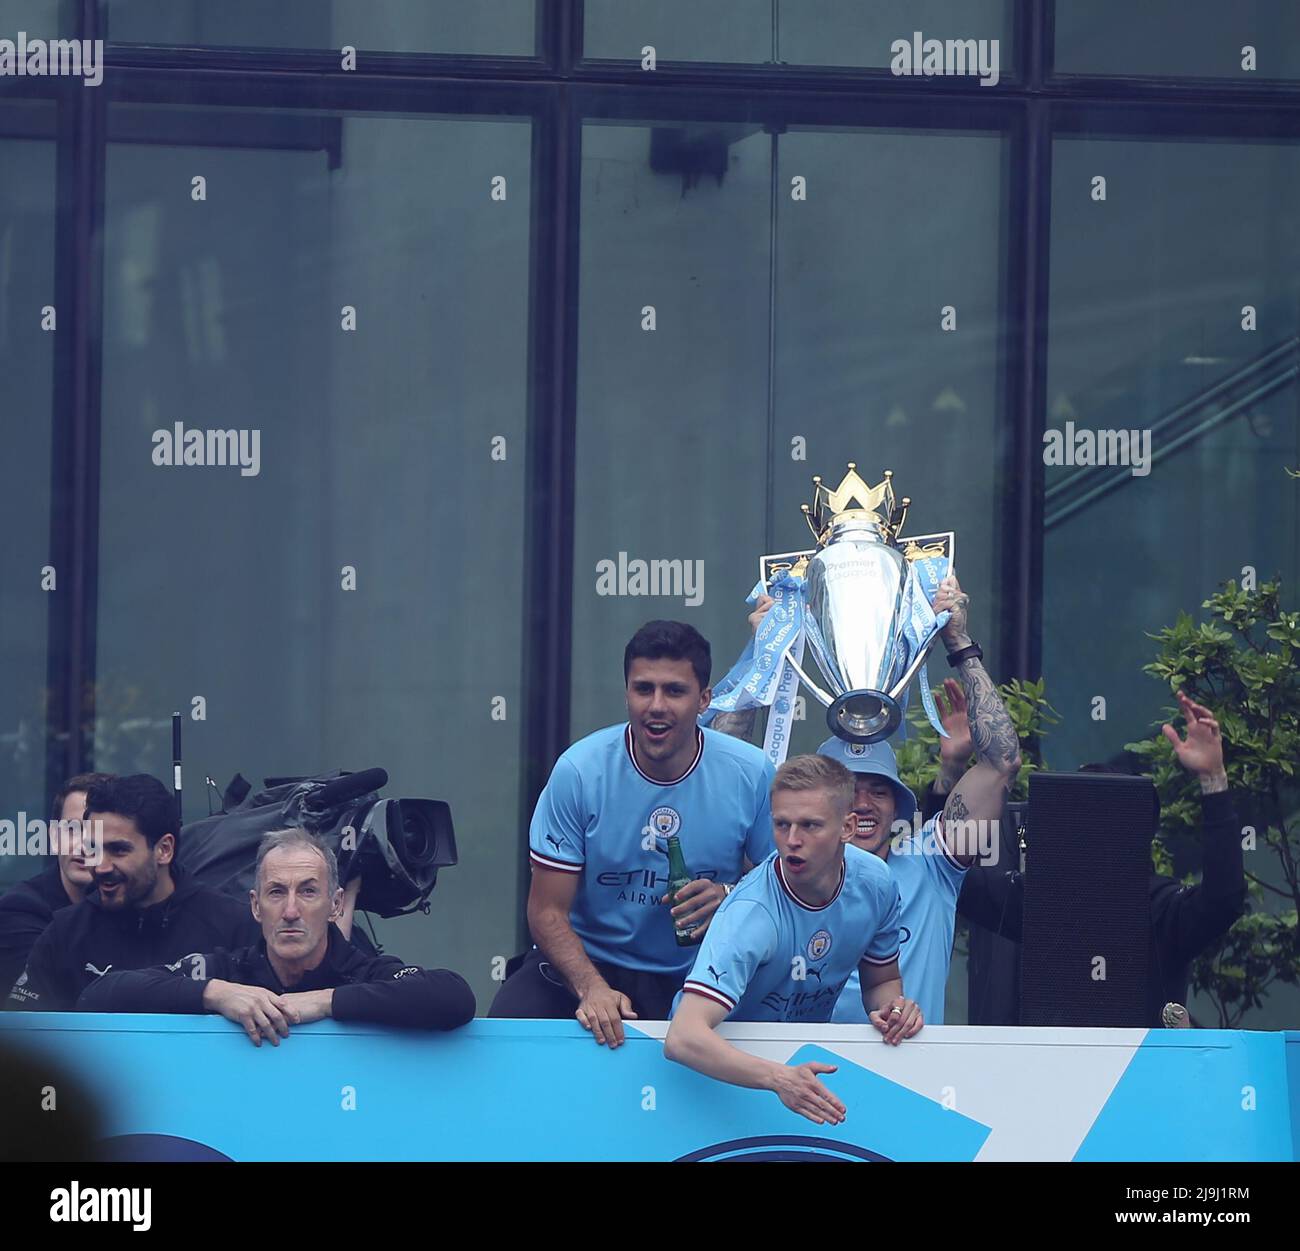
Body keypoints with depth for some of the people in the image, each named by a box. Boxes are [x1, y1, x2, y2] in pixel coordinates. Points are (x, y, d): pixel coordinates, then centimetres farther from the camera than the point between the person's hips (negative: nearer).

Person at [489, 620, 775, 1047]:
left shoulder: (750, 775, -6)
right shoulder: (579, 771, -10)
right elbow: (548, 911, -8)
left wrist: (731, 896, -16)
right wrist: (592, 989, -27)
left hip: (700, 976, 1)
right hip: (588, 963, -1)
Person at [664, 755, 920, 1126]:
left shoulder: (874, 882, -11)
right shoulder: (751, 914, -30)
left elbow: (881, 981, 9)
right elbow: (683, 1039, -40)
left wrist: (891, 1008, -15)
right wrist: (778, 1078, -53)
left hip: (807, 1053, 3)